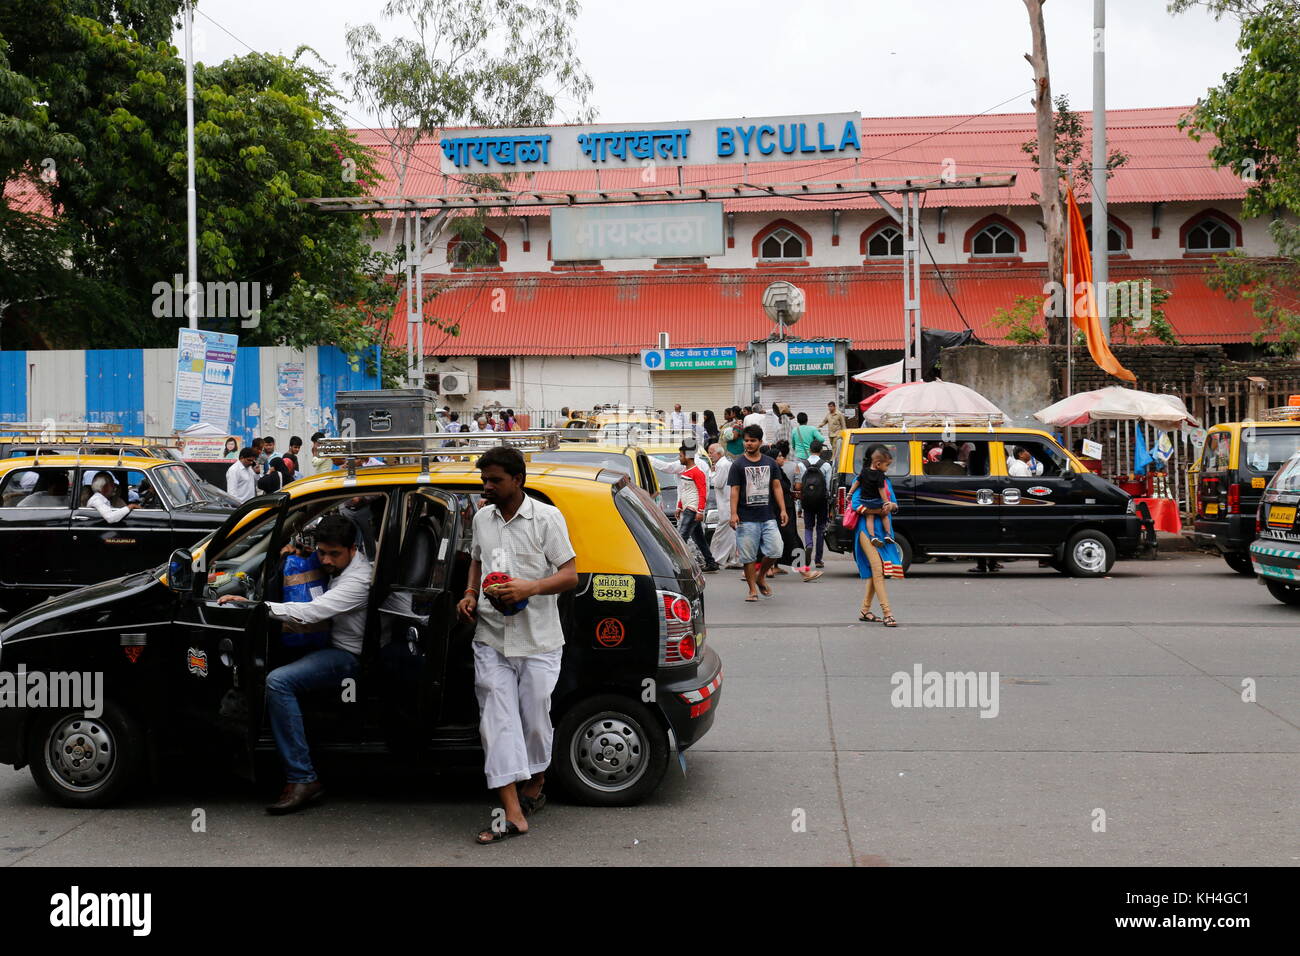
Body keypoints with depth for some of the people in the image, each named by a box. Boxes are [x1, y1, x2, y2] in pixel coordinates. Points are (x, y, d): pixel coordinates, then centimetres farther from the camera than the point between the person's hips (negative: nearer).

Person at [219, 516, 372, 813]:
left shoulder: (359, 579, -23)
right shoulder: (339, 565, 7)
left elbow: (312, 612, -34)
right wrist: (295, 549, 7)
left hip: (349, 657, -11)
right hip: (334, 646, 11)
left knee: (279, 681, -31)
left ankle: (302, 780, -33)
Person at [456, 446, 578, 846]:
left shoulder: (547, 517, -6)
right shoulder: (482, 517, 10)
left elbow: (570, 575, -7)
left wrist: (531, 588, -23)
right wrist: (469, 594, 7)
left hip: (538, 643, -4)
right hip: (491, 640, 4)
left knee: (535, 721, 7)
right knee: (497, 721, -5)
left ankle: (533, 787, 31)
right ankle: (513, 814, -6)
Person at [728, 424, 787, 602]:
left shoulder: (770, 463, 12)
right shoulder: (738, 465, 2)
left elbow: (776, 487, 14)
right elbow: (734, 490, -2)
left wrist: (783, 510, 5)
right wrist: (734, 514, -12)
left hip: (768, 517, 3)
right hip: (747, 519, -3)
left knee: (775, 551, -6)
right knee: (748, 556, -1)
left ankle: (761, 577, 19)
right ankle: (753, 590, 10)